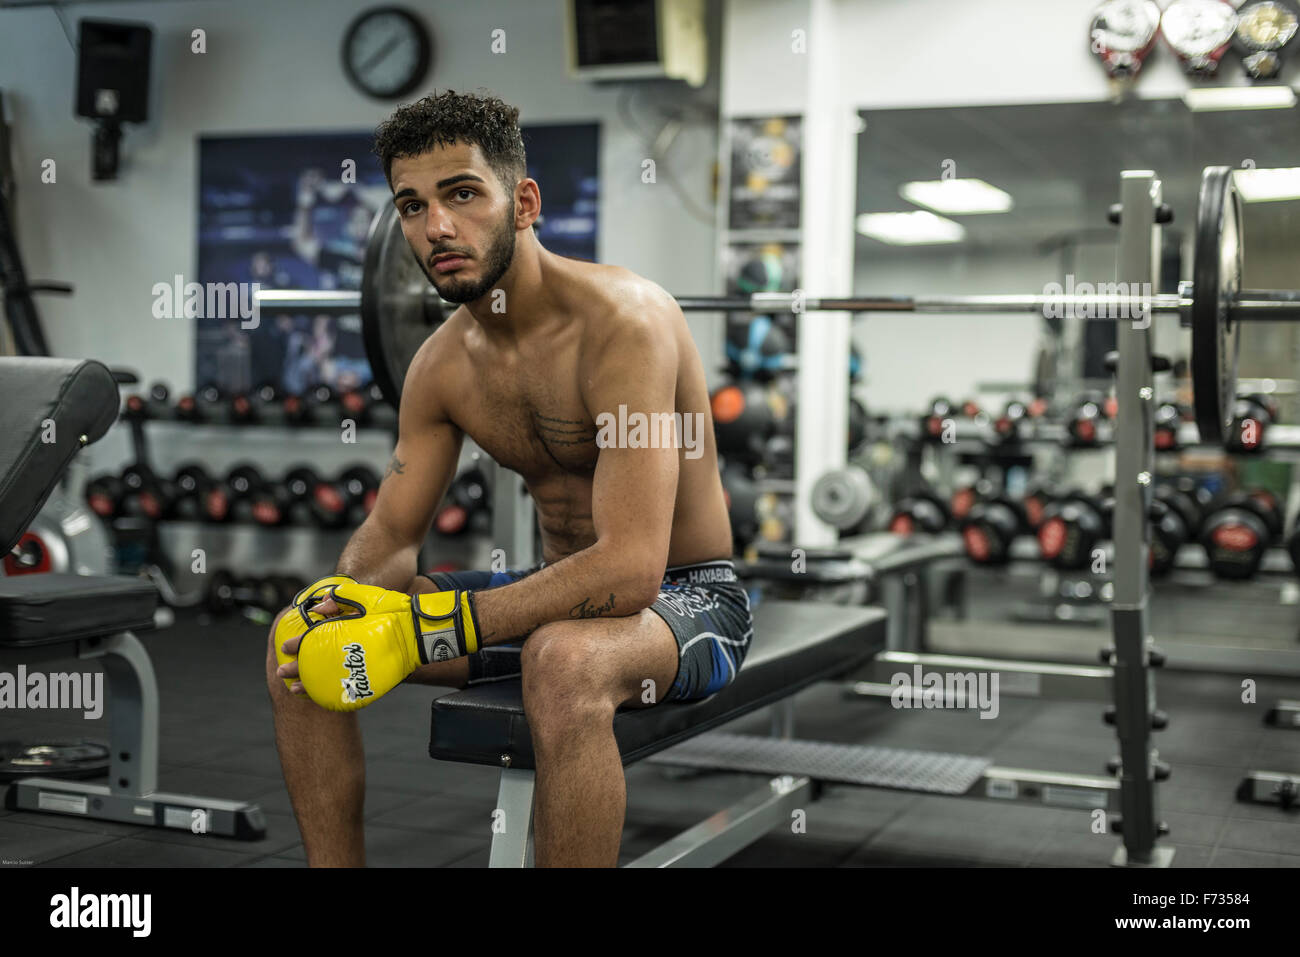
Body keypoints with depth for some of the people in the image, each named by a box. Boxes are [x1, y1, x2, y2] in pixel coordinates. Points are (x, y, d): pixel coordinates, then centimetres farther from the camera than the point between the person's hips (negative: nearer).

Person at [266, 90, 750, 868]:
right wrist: (345, 603, -18)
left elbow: (630, 566, -32)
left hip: (690, 598, -7)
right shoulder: (444, 363, 0)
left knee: (563, 660, -42)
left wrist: (421, 628, -34)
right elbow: (391, 532, 7)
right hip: (561, 592, 7)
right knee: (299, 637, -2)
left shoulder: (620, 321, -24)